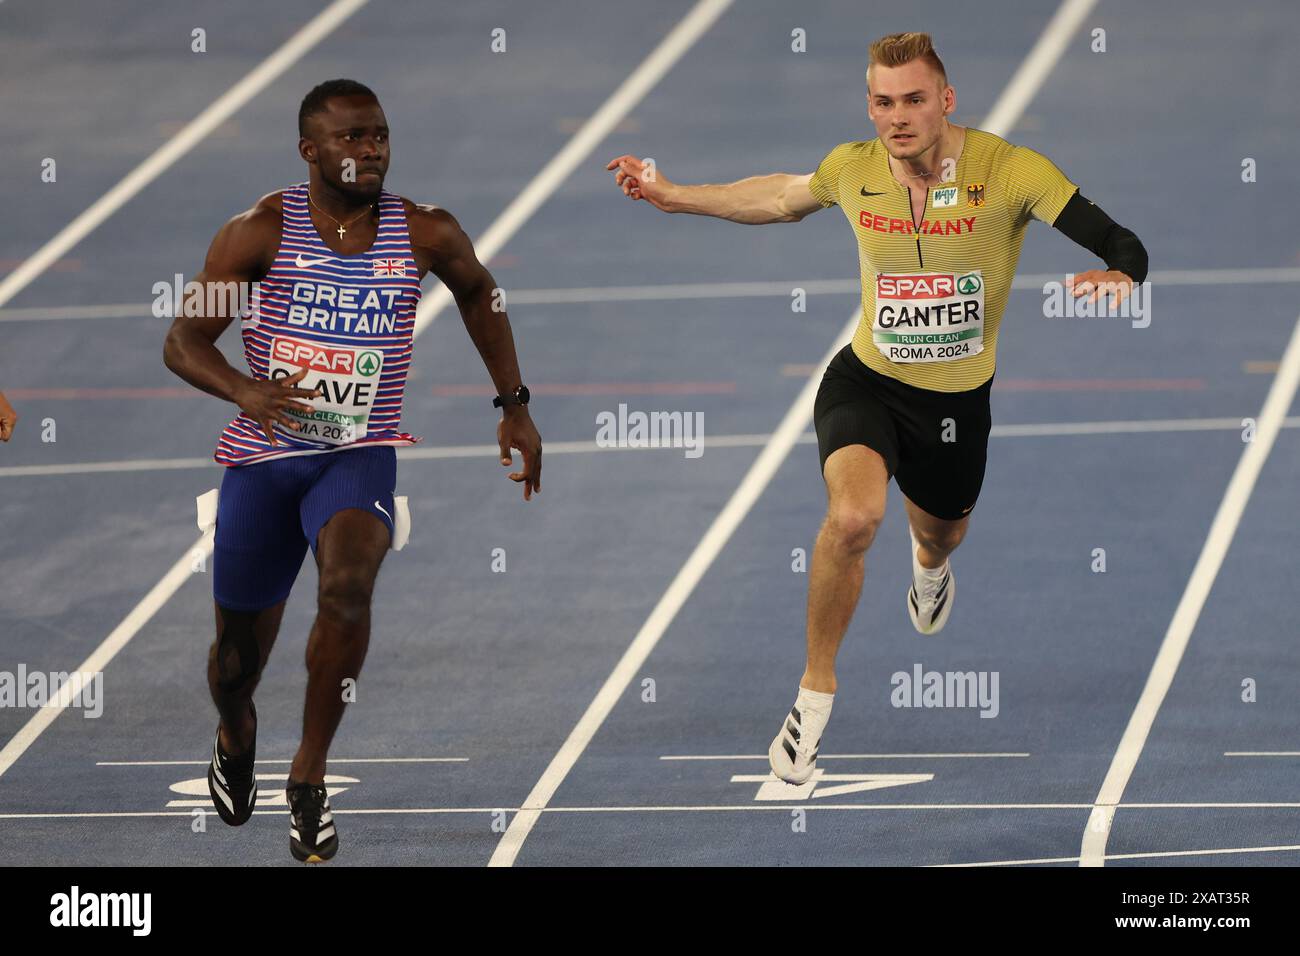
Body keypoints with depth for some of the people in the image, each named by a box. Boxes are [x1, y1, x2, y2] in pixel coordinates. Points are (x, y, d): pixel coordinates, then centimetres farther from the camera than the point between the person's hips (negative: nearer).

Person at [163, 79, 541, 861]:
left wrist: (515, 404, 19)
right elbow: (183, 342, -8)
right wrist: (246, 392, -28)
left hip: (360, 455, 0)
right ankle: (236, 735, 49)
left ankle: (311, 775, -15)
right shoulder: (261, 232, -8)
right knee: (240, 655, 10)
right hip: (263, 456, 0)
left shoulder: (425, 234, -2)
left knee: (348, 585, -31)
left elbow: (480, 292, 20)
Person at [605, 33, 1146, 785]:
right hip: (866, 383, 0)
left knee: (939, 537, 25)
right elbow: (786, 198, 13)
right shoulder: (853, 170, -11)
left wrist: (1116, 276, -47)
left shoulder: (1010, 171, -21)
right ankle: (817, 690, -9)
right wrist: (676, 197, 15)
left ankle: (930, 562, 69)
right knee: (855, 515, -29)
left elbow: (1123, 247, -23)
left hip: (957, 403, 1)